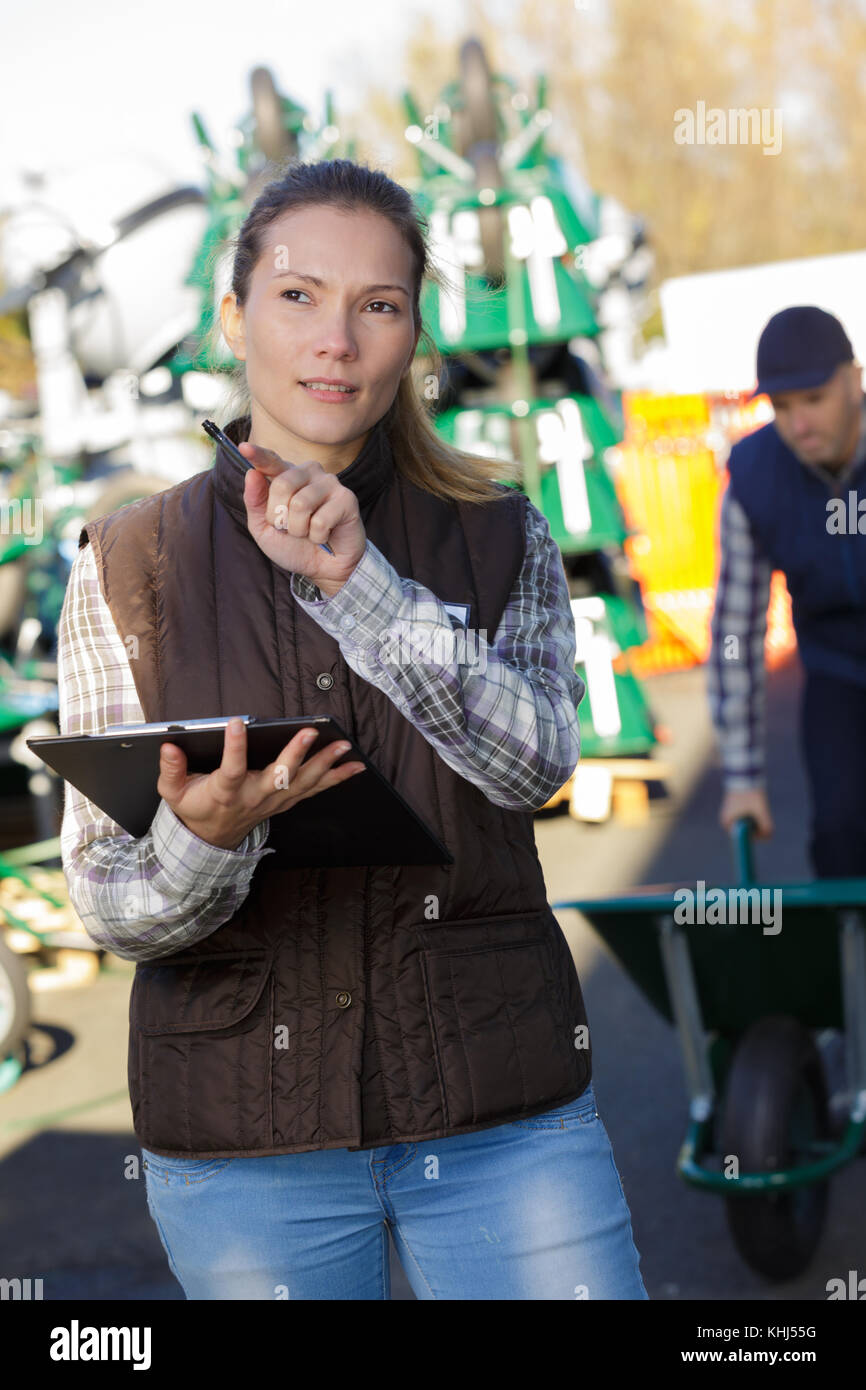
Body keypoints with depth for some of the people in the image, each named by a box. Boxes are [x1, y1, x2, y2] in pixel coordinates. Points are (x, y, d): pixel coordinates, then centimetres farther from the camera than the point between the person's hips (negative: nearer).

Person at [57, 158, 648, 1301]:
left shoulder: (499, 540, 4)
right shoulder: (134, 564, 0)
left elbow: (535, 761, -13)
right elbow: (110, 906, -2)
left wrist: (357, 581, -23)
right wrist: (204, 838, -24)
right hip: (243, 1140, 0)